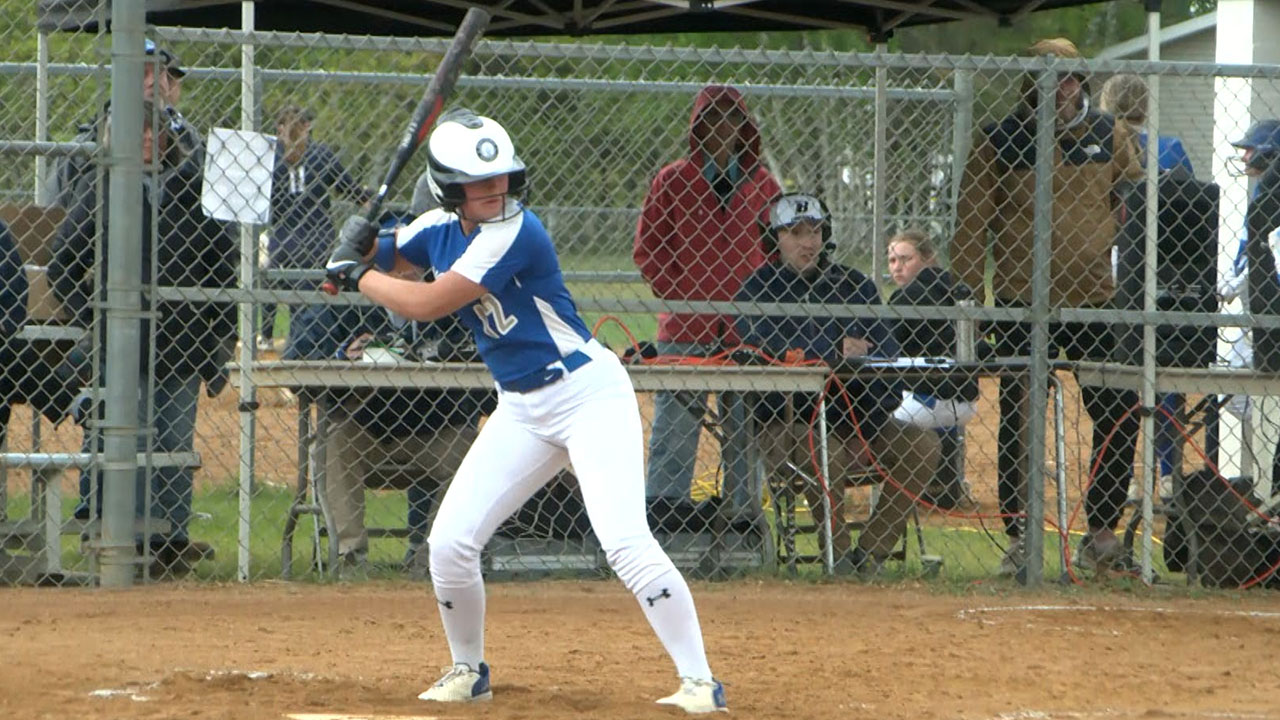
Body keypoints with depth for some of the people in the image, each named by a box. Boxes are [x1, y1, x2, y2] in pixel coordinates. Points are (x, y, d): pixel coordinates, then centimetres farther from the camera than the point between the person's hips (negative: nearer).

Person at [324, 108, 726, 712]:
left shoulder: (515, 233, -23)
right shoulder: (440, 229, 2)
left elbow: (427, 304, -25)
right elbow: (385, 260, 20)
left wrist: (357, 276, -10)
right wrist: (360, 249, -4)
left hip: (589, 395, -8)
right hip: (521, 409, 8)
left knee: (626, 543, -21)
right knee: (449, 543, 1)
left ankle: (698, 680, -17)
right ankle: (468, 670, 23)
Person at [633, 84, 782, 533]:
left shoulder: (761, 184, 13)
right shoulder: (672, 180, 6)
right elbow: (647, 249, 4)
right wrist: (680, 296, -5)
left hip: (747, 327, 2)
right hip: (686, 327, -2)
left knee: (745, 423, 2)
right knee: (677, 415, -6)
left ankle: (746, 508, 5)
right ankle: (665, 501, -4)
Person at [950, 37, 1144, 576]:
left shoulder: (1109, 136, 7)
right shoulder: (1002, 141, 0)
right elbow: (972, 221, 0)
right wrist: (971, 292, -5)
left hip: (1096, 298, 2)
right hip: (1022, 304, -2)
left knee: (1119, 418, -1)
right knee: (1019, 424, 0)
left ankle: (1101, 530, 11)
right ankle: (1020, 538, 8)